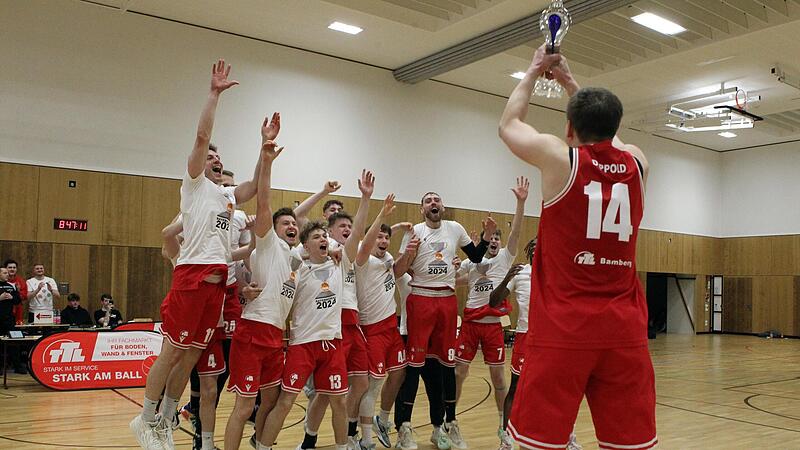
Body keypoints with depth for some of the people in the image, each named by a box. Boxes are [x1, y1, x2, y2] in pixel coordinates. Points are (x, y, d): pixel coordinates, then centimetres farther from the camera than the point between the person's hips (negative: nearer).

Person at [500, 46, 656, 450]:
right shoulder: (637, 163, 7)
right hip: (624, 328, 4)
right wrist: (569, 81, 37)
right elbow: (604, 133, 29)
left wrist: (533, 72, 28)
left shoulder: (559, 157, -5)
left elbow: (508, 125, 14)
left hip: (562, 327, -4)